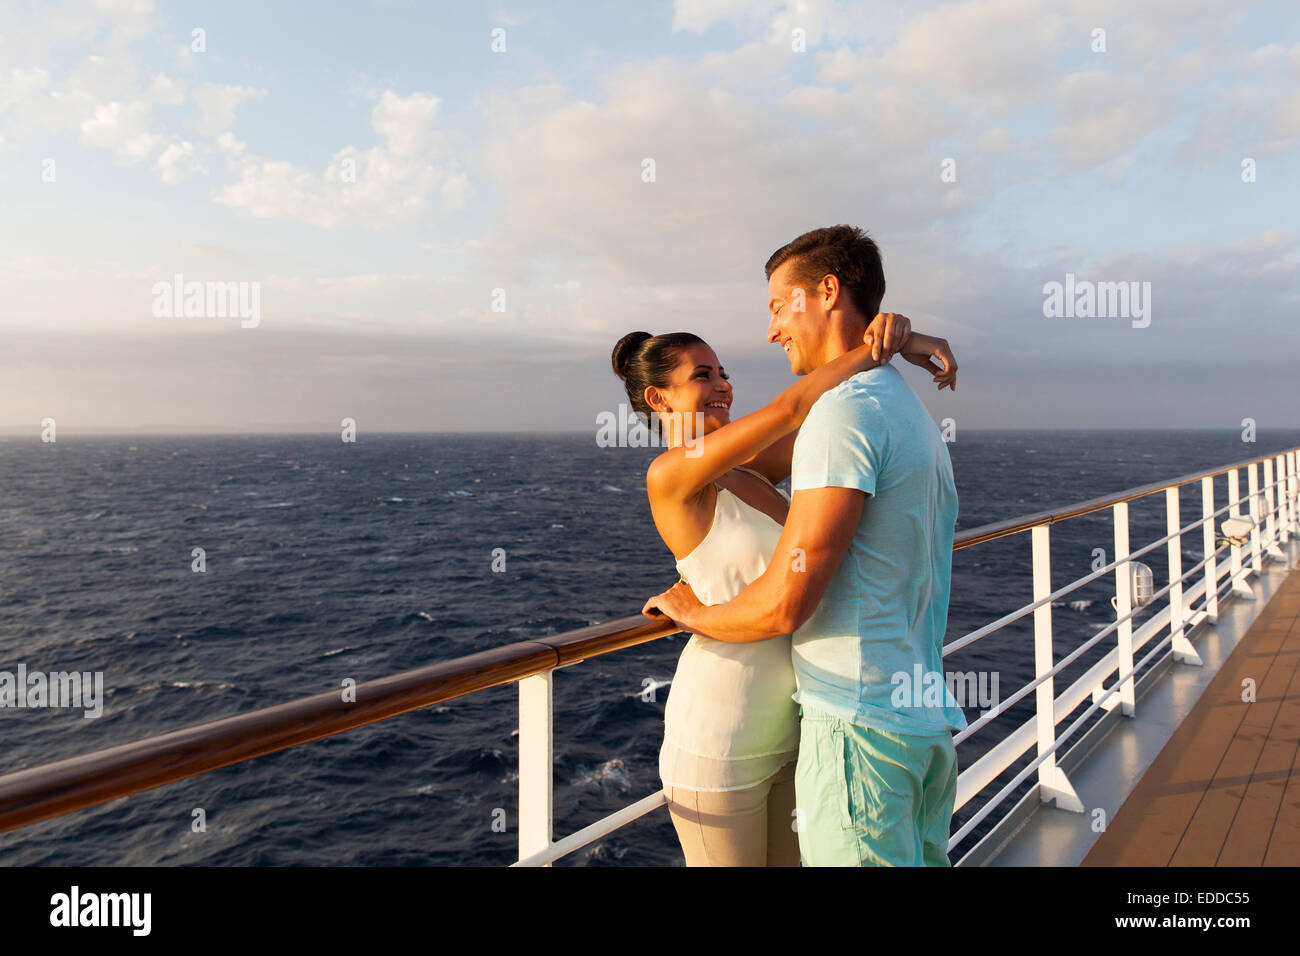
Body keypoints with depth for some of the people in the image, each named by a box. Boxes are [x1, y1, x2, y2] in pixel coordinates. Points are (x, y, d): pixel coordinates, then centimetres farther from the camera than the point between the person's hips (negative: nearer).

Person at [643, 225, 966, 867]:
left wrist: (692, 613, -2)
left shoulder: (844, 411, -17)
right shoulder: (911, 413, 15)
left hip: (857, 721, -10)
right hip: (927, 717, 10)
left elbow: (783, 606, -19)